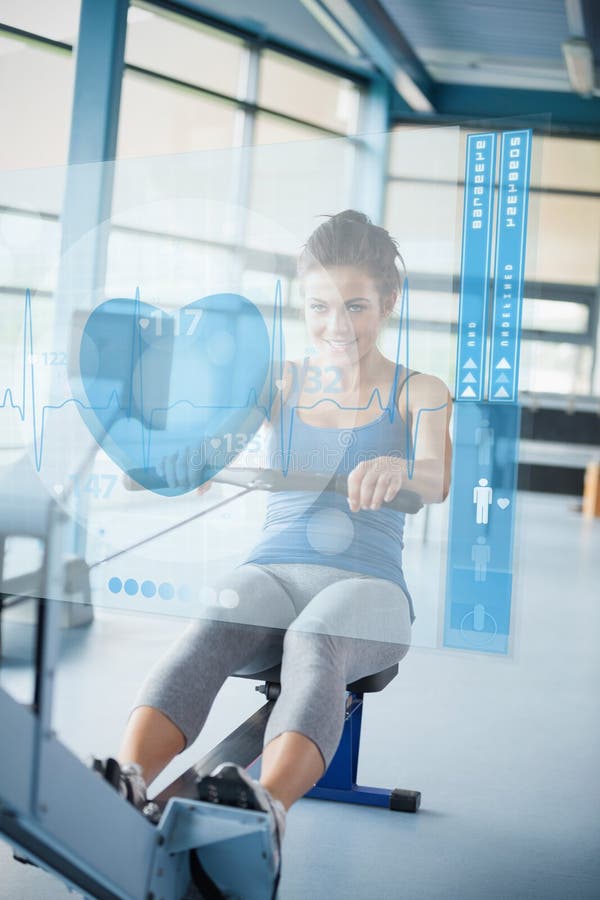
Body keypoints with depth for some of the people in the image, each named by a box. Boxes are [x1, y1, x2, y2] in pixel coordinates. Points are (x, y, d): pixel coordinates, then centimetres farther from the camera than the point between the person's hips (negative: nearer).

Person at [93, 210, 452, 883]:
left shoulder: (419, 393, 8)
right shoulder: (281, 382, 15)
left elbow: (438, 479, -12)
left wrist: (399, 471, -38)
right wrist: (176, 458, -30)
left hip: (365, 583, -2)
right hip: (270, 571, 2)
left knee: (314, 649, -38)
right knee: (208, 635, -34)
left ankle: (264, 812, -64)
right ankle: (123, 788, -56)